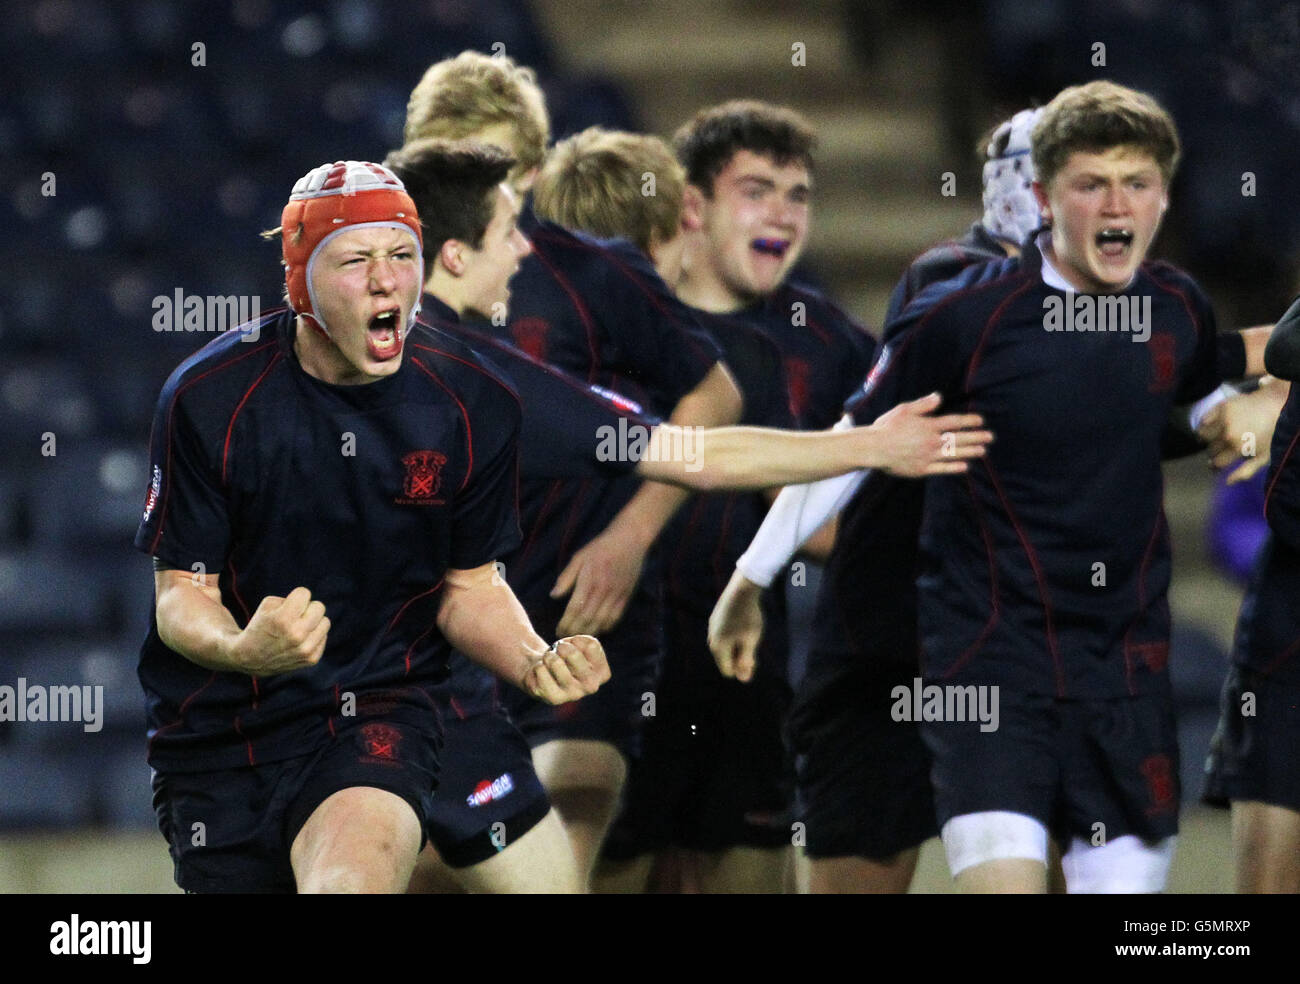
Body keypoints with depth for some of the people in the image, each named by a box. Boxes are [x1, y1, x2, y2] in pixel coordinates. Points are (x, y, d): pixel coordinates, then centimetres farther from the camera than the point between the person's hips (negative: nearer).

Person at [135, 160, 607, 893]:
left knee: (354, 882, -32)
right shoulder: (209, 398, -9)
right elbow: (182, 593, -7)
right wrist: (243, 649, -30)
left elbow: (469, 586, 9)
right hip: (222, 724, 1)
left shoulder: (475, 407, -3)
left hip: (379, 719, -1)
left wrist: (534, 661, -13)